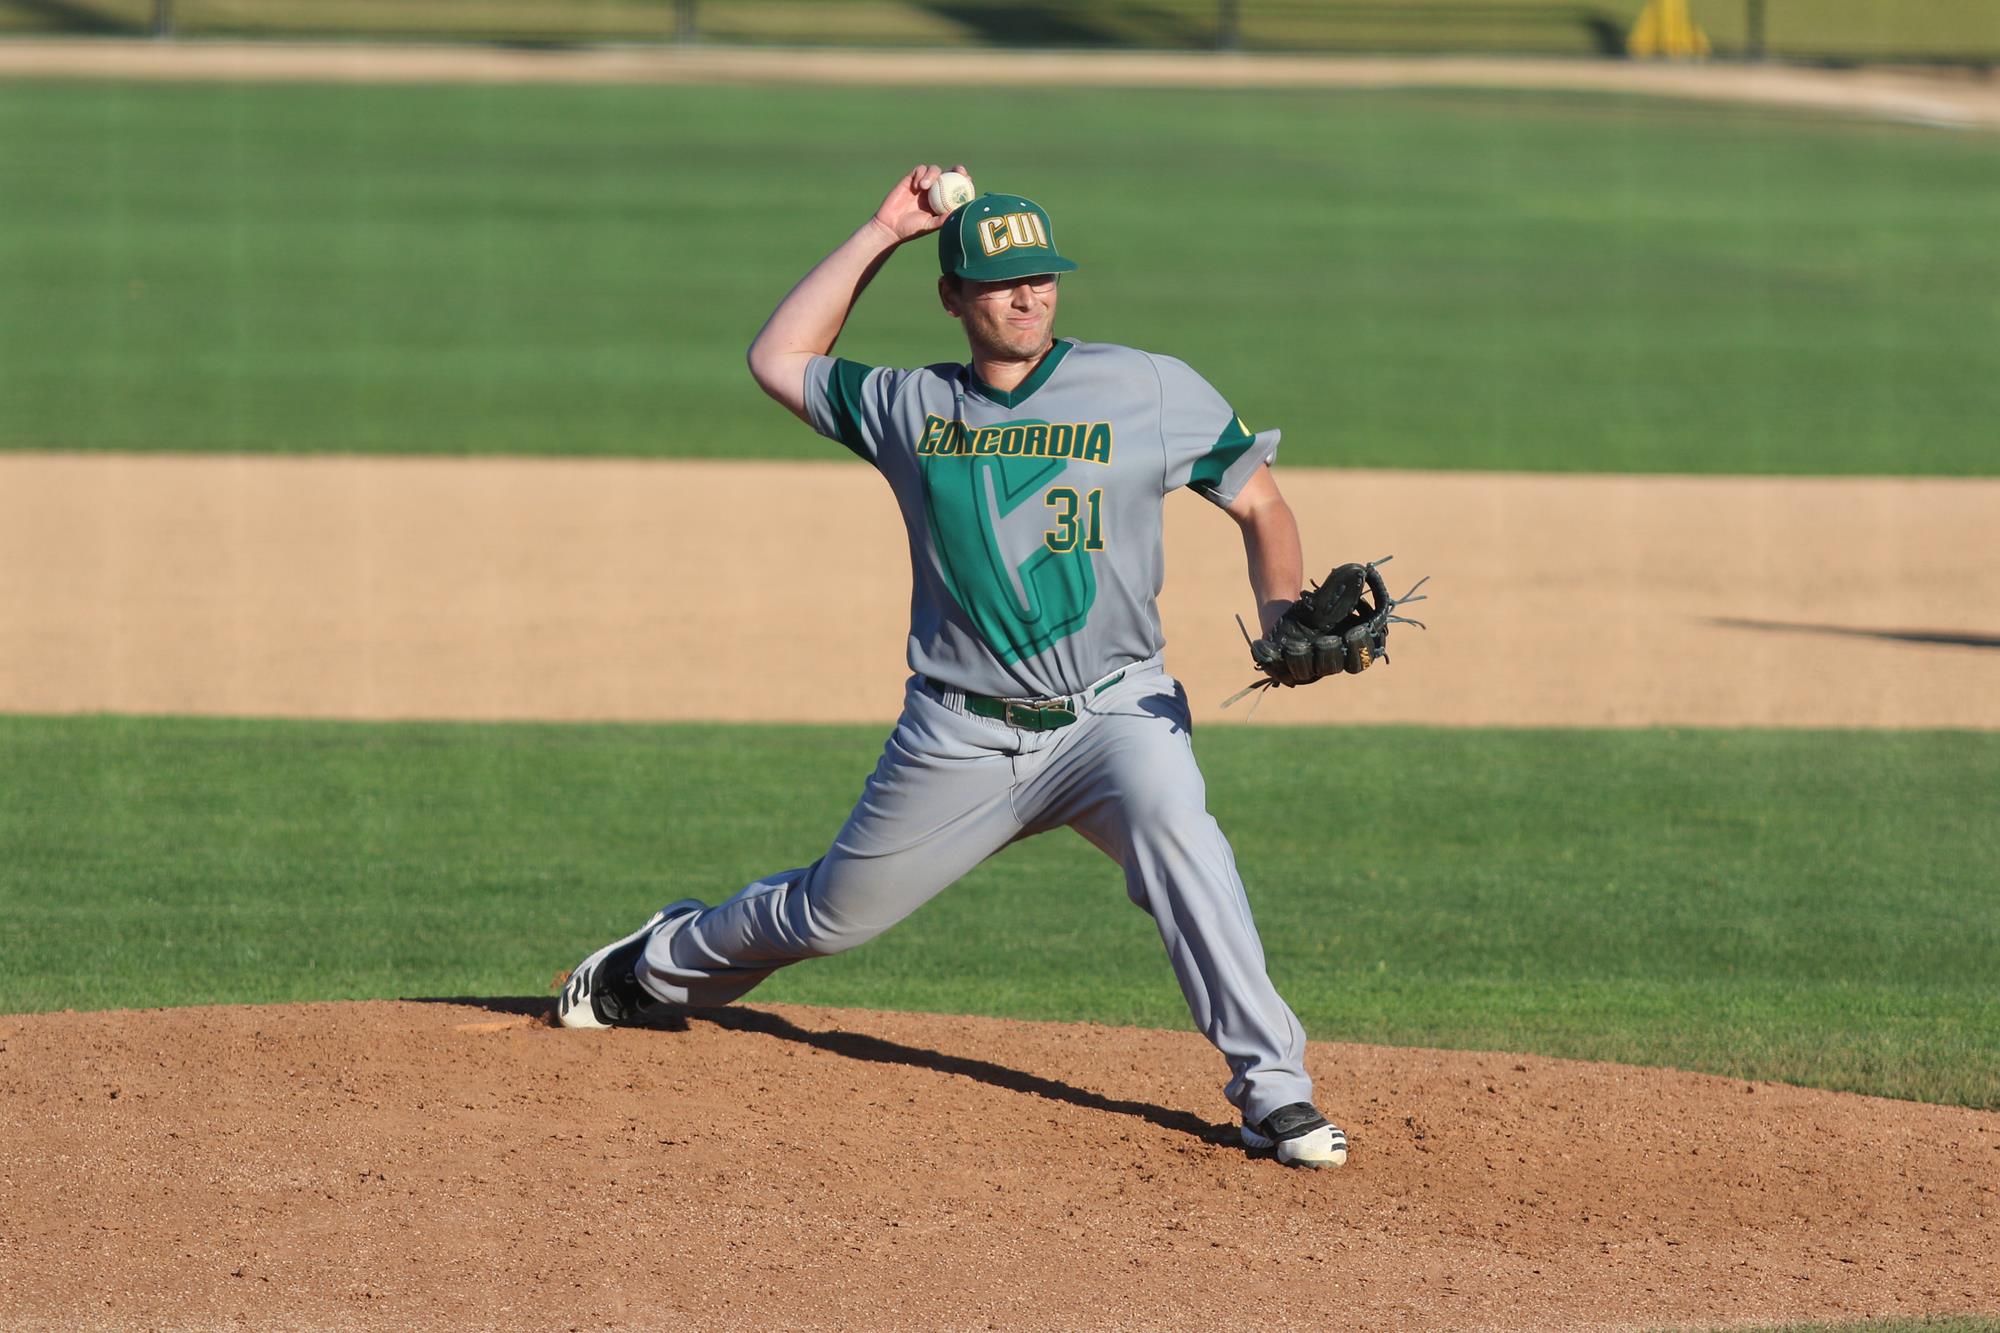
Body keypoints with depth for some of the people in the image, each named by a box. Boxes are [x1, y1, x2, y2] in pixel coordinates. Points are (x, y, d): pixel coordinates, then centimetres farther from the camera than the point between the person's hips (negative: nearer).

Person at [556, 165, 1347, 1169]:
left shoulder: (1151, 391, -3)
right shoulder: (911, 408, 5)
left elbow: (1258, 502, 3)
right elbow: (779, 360, 14)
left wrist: (1282, 618, -17)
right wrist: (880, 233, 8)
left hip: (1111, 712, -2)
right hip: (959, 736, 2)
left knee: (1173, 826, -34)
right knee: (835, 911, 14)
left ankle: (1270, 1087, -33)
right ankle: (662, 964, 46)